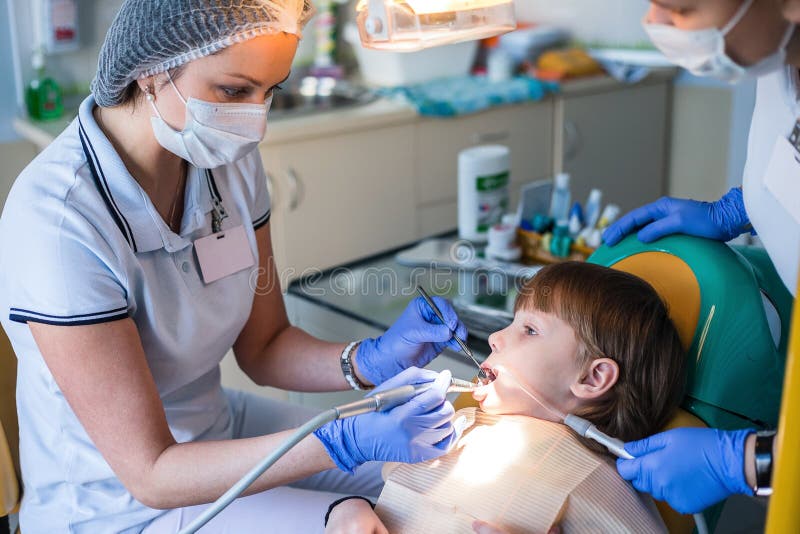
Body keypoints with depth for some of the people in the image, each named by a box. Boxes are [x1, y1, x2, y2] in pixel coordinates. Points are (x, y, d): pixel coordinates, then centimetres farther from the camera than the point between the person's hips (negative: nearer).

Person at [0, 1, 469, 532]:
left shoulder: (231, 160, -8)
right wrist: (347, 442, -35)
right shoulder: (56, 222, -30)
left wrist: (371, 360, -19)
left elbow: (264, 349, 0)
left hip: (217, 426, 6)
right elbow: (151, 473, -26)